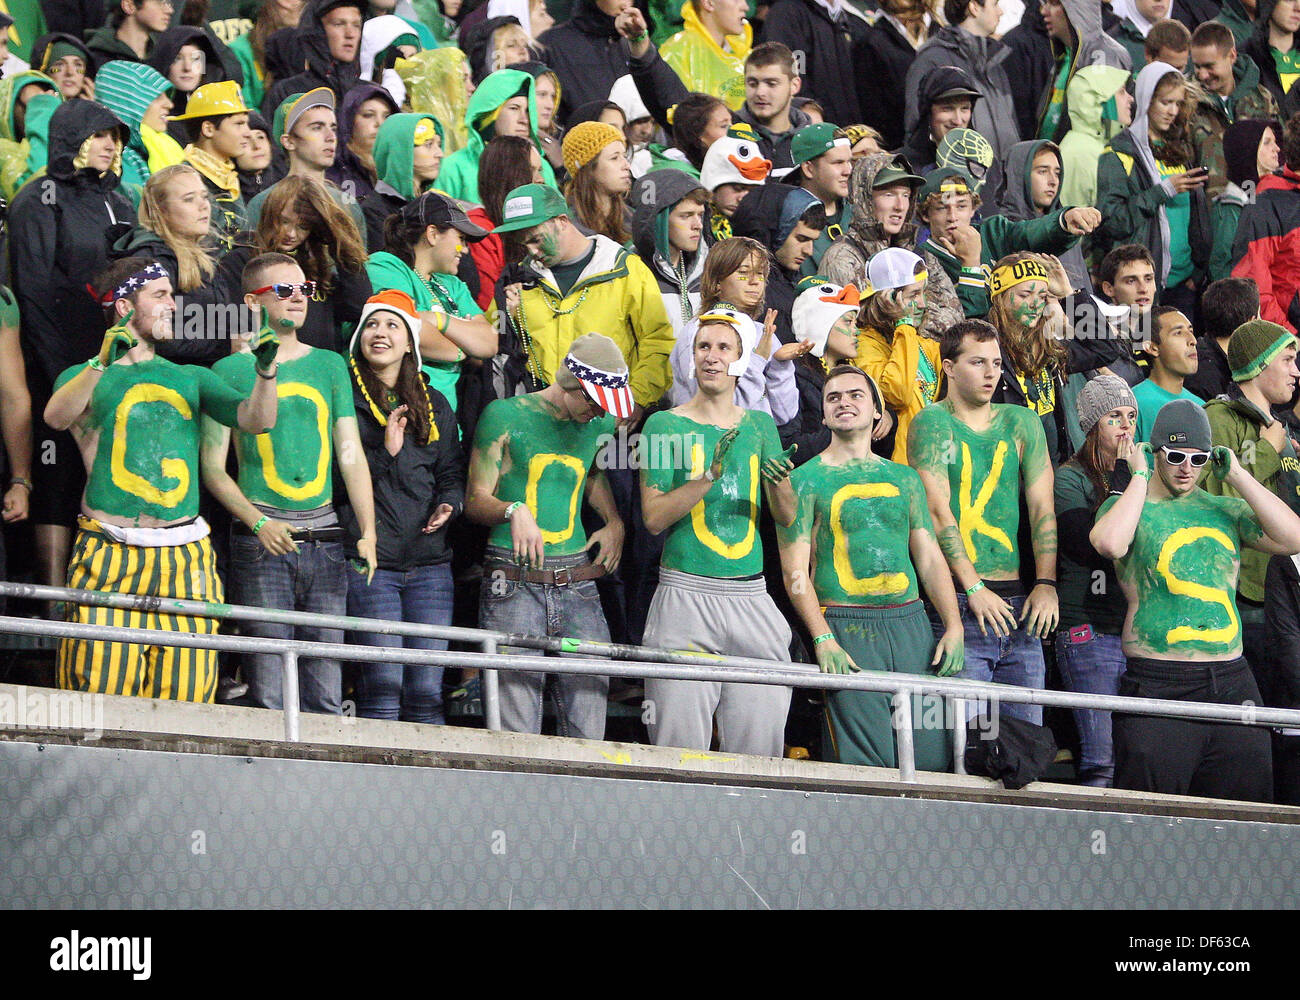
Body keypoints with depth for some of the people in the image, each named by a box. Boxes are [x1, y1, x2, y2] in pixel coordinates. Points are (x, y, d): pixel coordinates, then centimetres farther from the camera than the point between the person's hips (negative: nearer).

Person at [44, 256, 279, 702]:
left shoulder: (191, 379, 22)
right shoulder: (85, 377, 11)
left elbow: (256, 420, 9)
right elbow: (56, 416, -13)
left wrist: (265, 372, -11)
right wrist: (102, 363, -29)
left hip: (186, 559, 3)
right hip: (110, 556, -3)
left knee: (186, 693, -4)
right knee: (102, 694, -12)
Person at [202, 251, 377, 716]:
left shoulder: (330, 365, 15)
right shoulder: (231, 370, 4)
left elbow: (351, 455, 11)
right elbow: (213, 467, 2)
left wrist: (367, 532, -2)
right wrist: (258, 522, -12)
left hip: (325, 537, 3)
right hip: (261, 539, -3)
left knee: (327, 696, 0)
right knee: (269, 696, -8)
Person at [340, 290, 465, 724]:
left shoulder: (434, 405, 17)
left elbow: (452, 471, 20)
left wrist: (449, 503, 0)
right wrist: (384, 452, -12)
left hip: (429, 561, 4)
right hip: (369, 558, -4)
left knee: (427, 689, 1)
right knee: (383, 683, -12)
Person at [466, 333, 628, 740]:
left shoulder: (600, 425, 16)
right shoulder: (505, 416, 3)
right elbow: (475, 500, 2)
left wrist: (613, 523, 19)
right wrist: (514, 510, -18)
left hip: (578, 583, 4)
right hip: (514, 584, -4)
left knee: (588, 734, -3)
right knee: (517, 735, -12)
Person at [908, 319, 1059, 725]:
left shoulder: (1021, 422, 15)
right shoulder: (932, 424, 0)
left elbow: (1042, 507, 10)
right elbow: (938, 512, -8)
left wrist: (1046, 583, -3)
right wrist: (973, 588, -14)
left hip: (1019, 602, 5)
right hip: (960, 602, -5)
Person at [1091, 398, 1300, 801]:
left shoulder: (1225, 510, 15)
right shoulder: (1128, 506, 4)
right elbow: (1110, 543, -20)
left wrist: (1238, 477, 3)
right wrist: (1140, 477, -7)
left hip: (1232, 684, 4)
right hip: (1157, 686, -4)